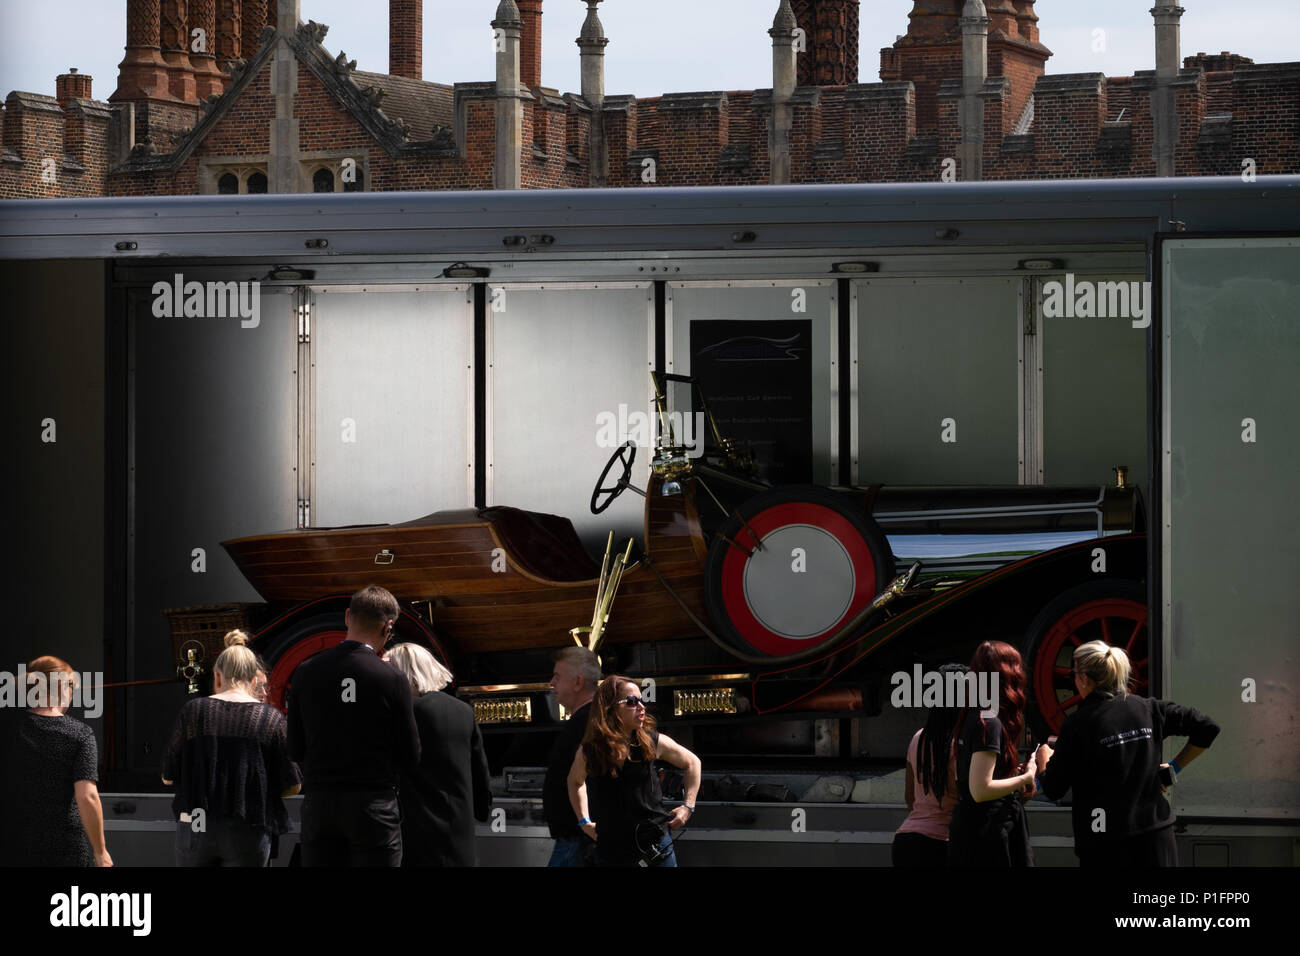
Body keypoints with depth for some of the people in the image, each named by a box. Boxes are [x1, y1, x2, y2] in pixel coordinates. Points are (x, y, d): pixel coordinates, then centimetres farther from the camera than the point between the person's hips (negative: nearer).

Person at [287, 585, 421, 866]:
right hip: (373, 804, -3)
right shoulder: (392, 679, -9)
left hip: (318, 803, 3)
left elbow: (296, 750, 6)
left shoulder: (306, 672, 1)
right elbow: (410, 757, -3)